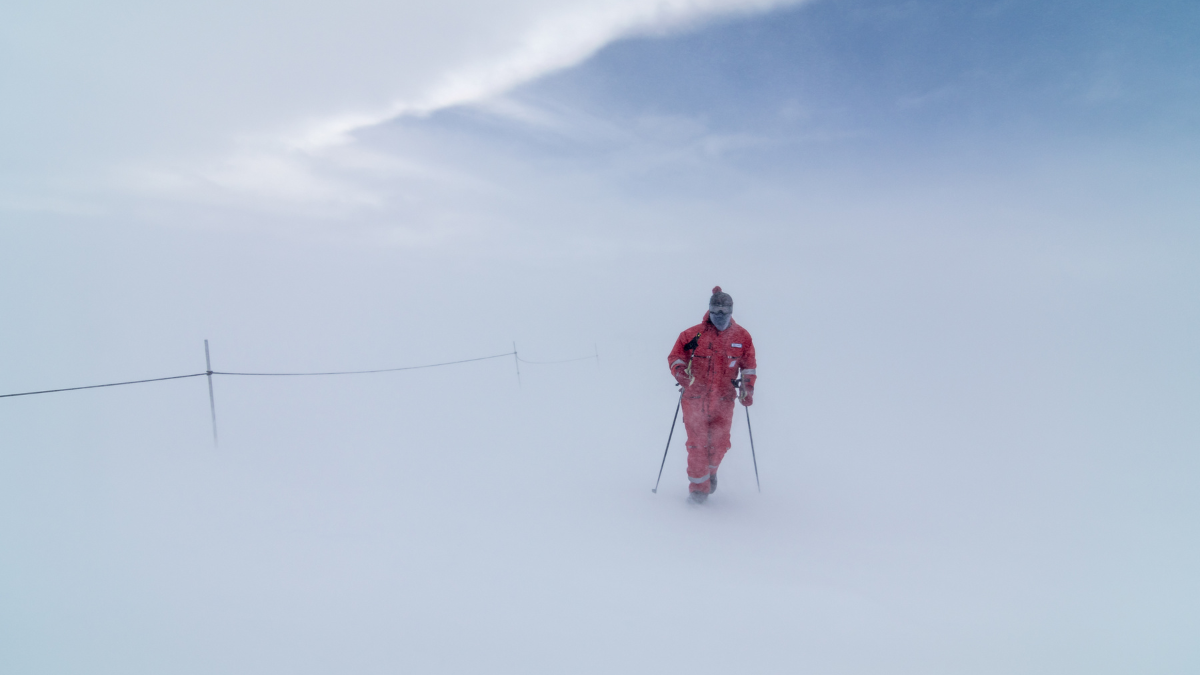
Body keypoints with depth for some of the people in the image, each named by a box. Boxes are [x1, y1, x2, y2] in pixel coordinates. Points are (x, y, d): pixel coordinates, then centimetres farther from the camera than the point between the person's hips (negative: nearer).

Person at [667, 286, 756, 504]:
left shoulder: (742, 337, 4)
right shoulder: (693, 334, -3)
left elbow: (749, 365, 13)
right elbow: (675, 356, 3)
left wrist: (748, 388, 2)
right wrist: (680, 372, -16)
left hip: (723, 400, 2)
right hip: (695, 398, -2)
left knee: (720, 443, 7)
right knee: (697, 443, -3)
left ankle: (710, 471, 39)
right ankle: (698, 486, 11)